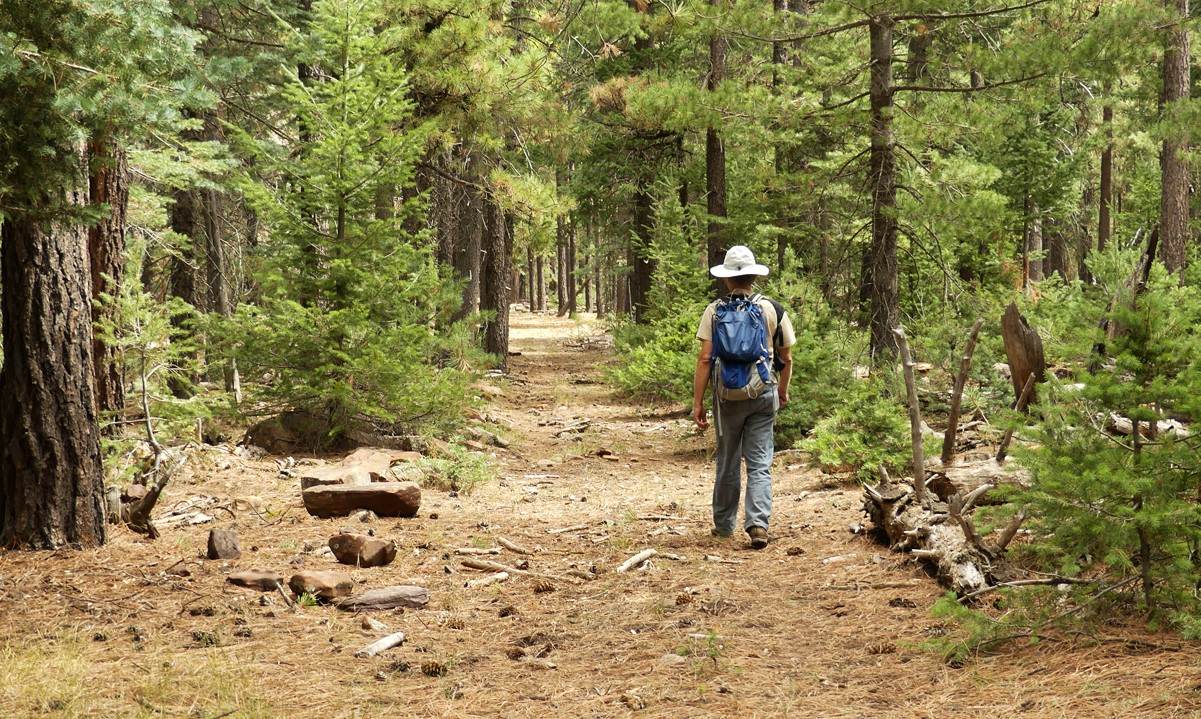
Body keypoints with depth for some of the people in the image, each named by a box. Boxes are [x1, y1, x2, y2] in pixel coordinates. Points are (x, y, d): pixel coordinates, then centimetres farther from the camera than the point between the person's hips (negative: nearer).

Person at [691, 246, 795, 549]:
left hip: (727, 396, 0)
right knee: (760, 463, 2)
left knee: (728, 462, 14)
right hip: (763, 394, 0)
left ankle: (724, 524, 25)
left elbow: (704, 359, -8)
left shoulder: (714, 311, -4)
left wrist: (697, 402, -4)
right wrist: (783, 391, 23)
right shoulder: (773, 310, -1)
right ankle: (758, 524, -12)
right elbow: (786, 359, 6)